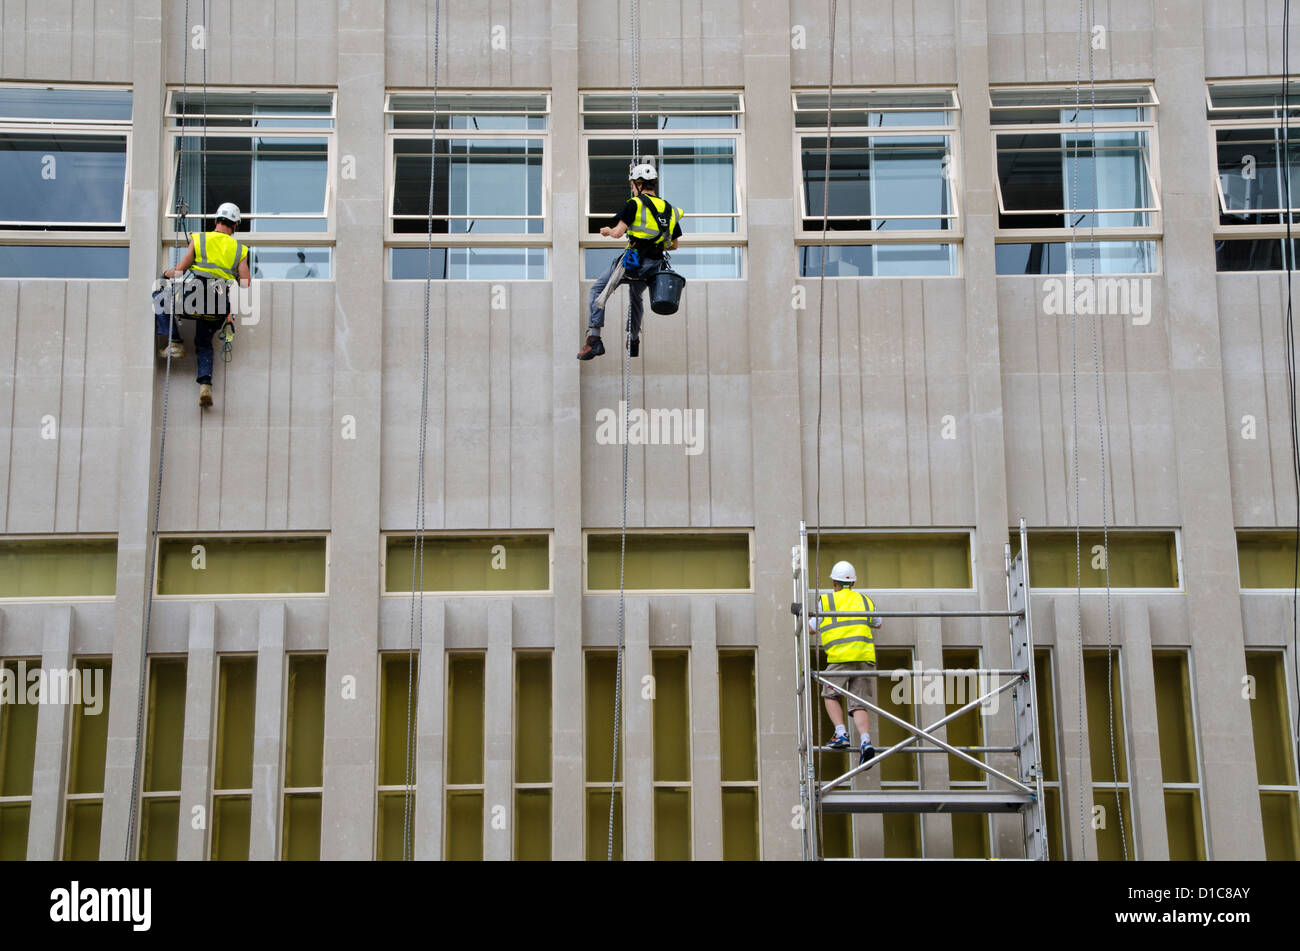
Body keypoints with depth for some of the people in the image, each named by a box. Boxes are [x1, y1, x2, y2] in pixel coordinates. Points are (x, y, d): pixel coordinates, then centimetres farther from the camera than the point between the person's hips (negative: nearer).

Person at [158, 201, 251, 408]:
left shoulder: (199, 240, 4)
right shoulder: (239, 250, 10)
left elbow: (180, 270, 2)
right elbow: (245, 284, 3)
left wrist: (166, 273, 24)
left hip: (195, 299, -3)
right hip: (219, 307, 3)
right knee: (204, 345, 21)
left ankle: (173, 343, 11)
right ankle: (205, 385, -2)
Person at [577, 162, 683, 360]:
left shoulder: (635, 204, -8)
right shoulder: (669, 209, 11)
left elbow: (618, 232, -14)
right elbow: (673, 245, 15)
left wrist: (608, 231, 8)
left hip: (632, 262, -6)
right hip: (653, 268, 6)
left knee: (598, 290, 9)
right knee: (636, 296, 32)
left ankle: (594, 339, -3)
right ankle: (634, 342, 36)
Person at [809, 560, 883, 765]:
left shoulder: (826, 601, 8)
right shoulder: (866, 601, 19)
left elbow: (811, 628, 15)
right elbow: (878, 623, 36)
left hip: (840, 656, -3)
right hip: (866, 656, 3)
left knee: (830, 695, 16)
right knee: (858, 705, 4)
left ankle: (841, 734, -2)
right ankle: (866, 741, -18)